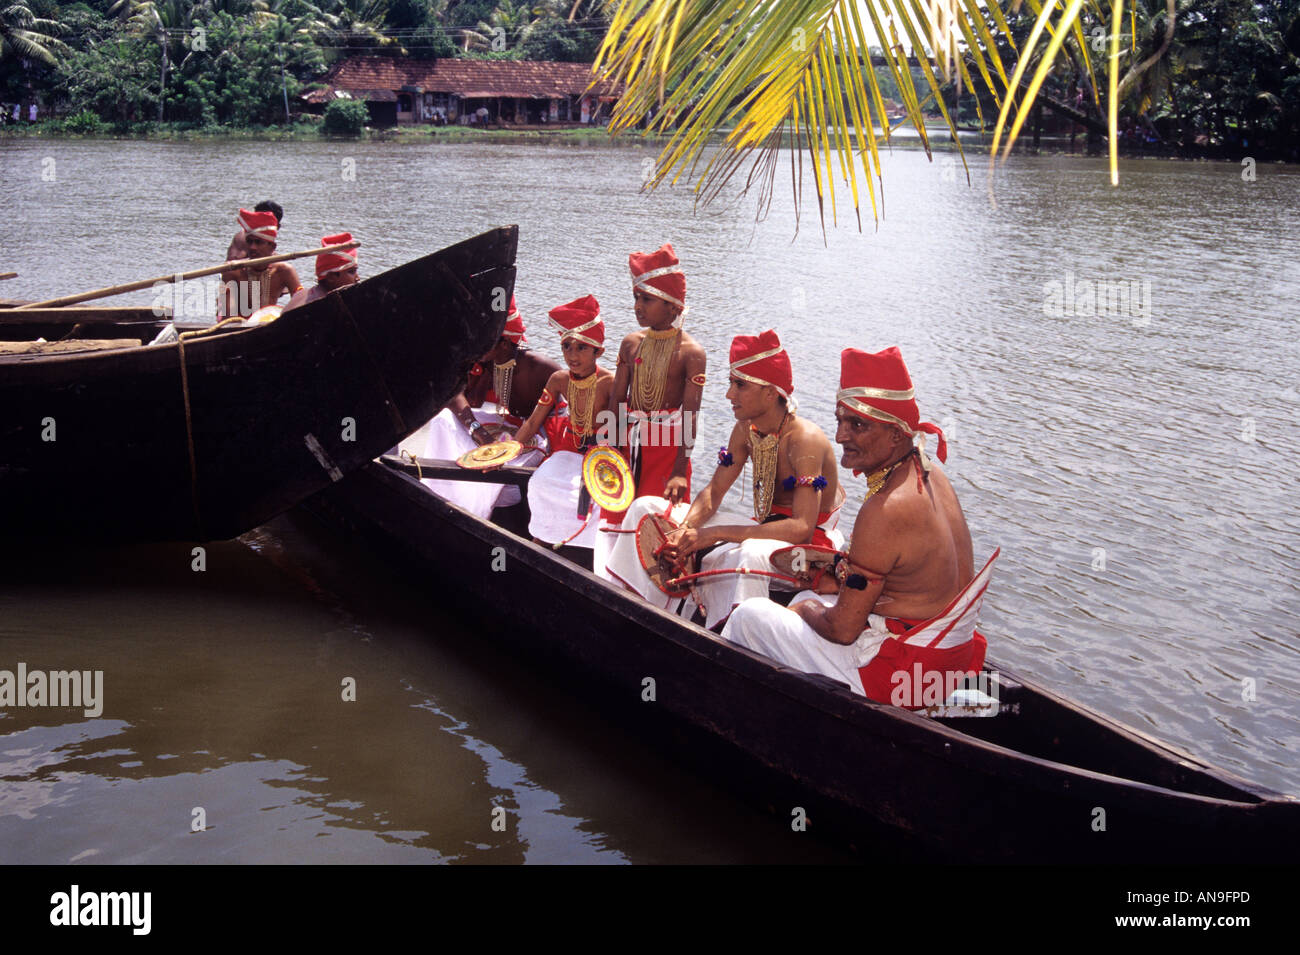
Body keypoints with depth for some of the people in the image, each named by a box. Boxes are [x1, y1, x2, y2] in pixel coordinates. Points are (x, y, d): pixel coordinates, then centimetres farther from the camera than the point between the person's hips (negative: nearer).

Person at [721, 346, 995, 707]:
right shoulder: (930, 472, 2)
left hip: (899, 678, -10)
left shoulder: (885, 510, -27)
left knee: (750, 615, 4)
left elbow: (843, 629, -20)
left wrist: (809, 609, 0)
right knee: (811, 598, 31)